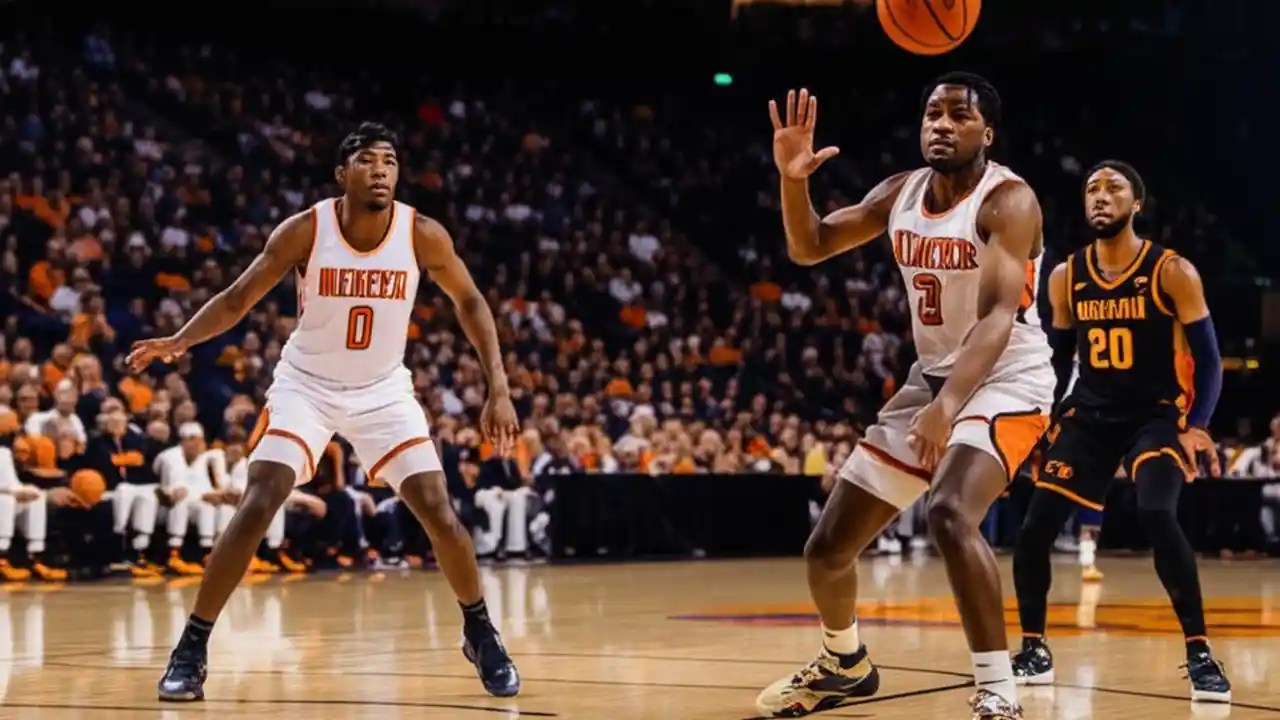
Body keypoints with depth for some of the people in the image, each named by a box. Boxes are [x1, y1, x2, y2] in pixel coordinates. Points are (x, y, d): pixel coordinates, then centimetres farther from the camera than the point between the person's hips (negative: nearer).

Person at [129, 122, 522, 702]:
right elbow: (238, 298, -12)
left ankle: (480, 634, 17)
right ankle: (190, 650, -8)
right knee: (256, 508, -17)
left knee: (438, 512, -7)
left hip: (383, 389, 2)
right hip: (306, 384, -1)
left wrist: (499, 390, -7)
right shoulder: (305, 231, -20)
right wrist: (178, 341, -30)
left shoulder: (424, 236, -16)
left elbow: (470, 302, 0)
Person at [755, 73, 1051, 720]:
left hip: (1007, 381, -8)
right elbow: (809, 248, 8)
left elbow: (998, 317, -31)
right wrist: (793, 179, -12)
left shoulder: (1007, 200, -20)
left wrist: (948, 406, -46)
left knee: (949, 515, -36)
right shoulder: (900, 193, 1)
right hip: (931, 380, 8)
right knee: (827, 546, 10)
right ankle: (844, 663, 40)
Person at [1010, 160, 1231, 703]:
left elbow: (1208, 359, -9)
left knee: (1157, 517, -29)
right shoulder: (1066, 278, 2)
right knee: (1035, 527, -7)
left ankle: (1200, 653, -17)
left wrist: (1198, 427, -21)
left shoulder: (1172, 272, -10)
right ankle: (1034, 650, 12)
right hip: (1089, 414, 5)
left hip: (1157, 413, -4)